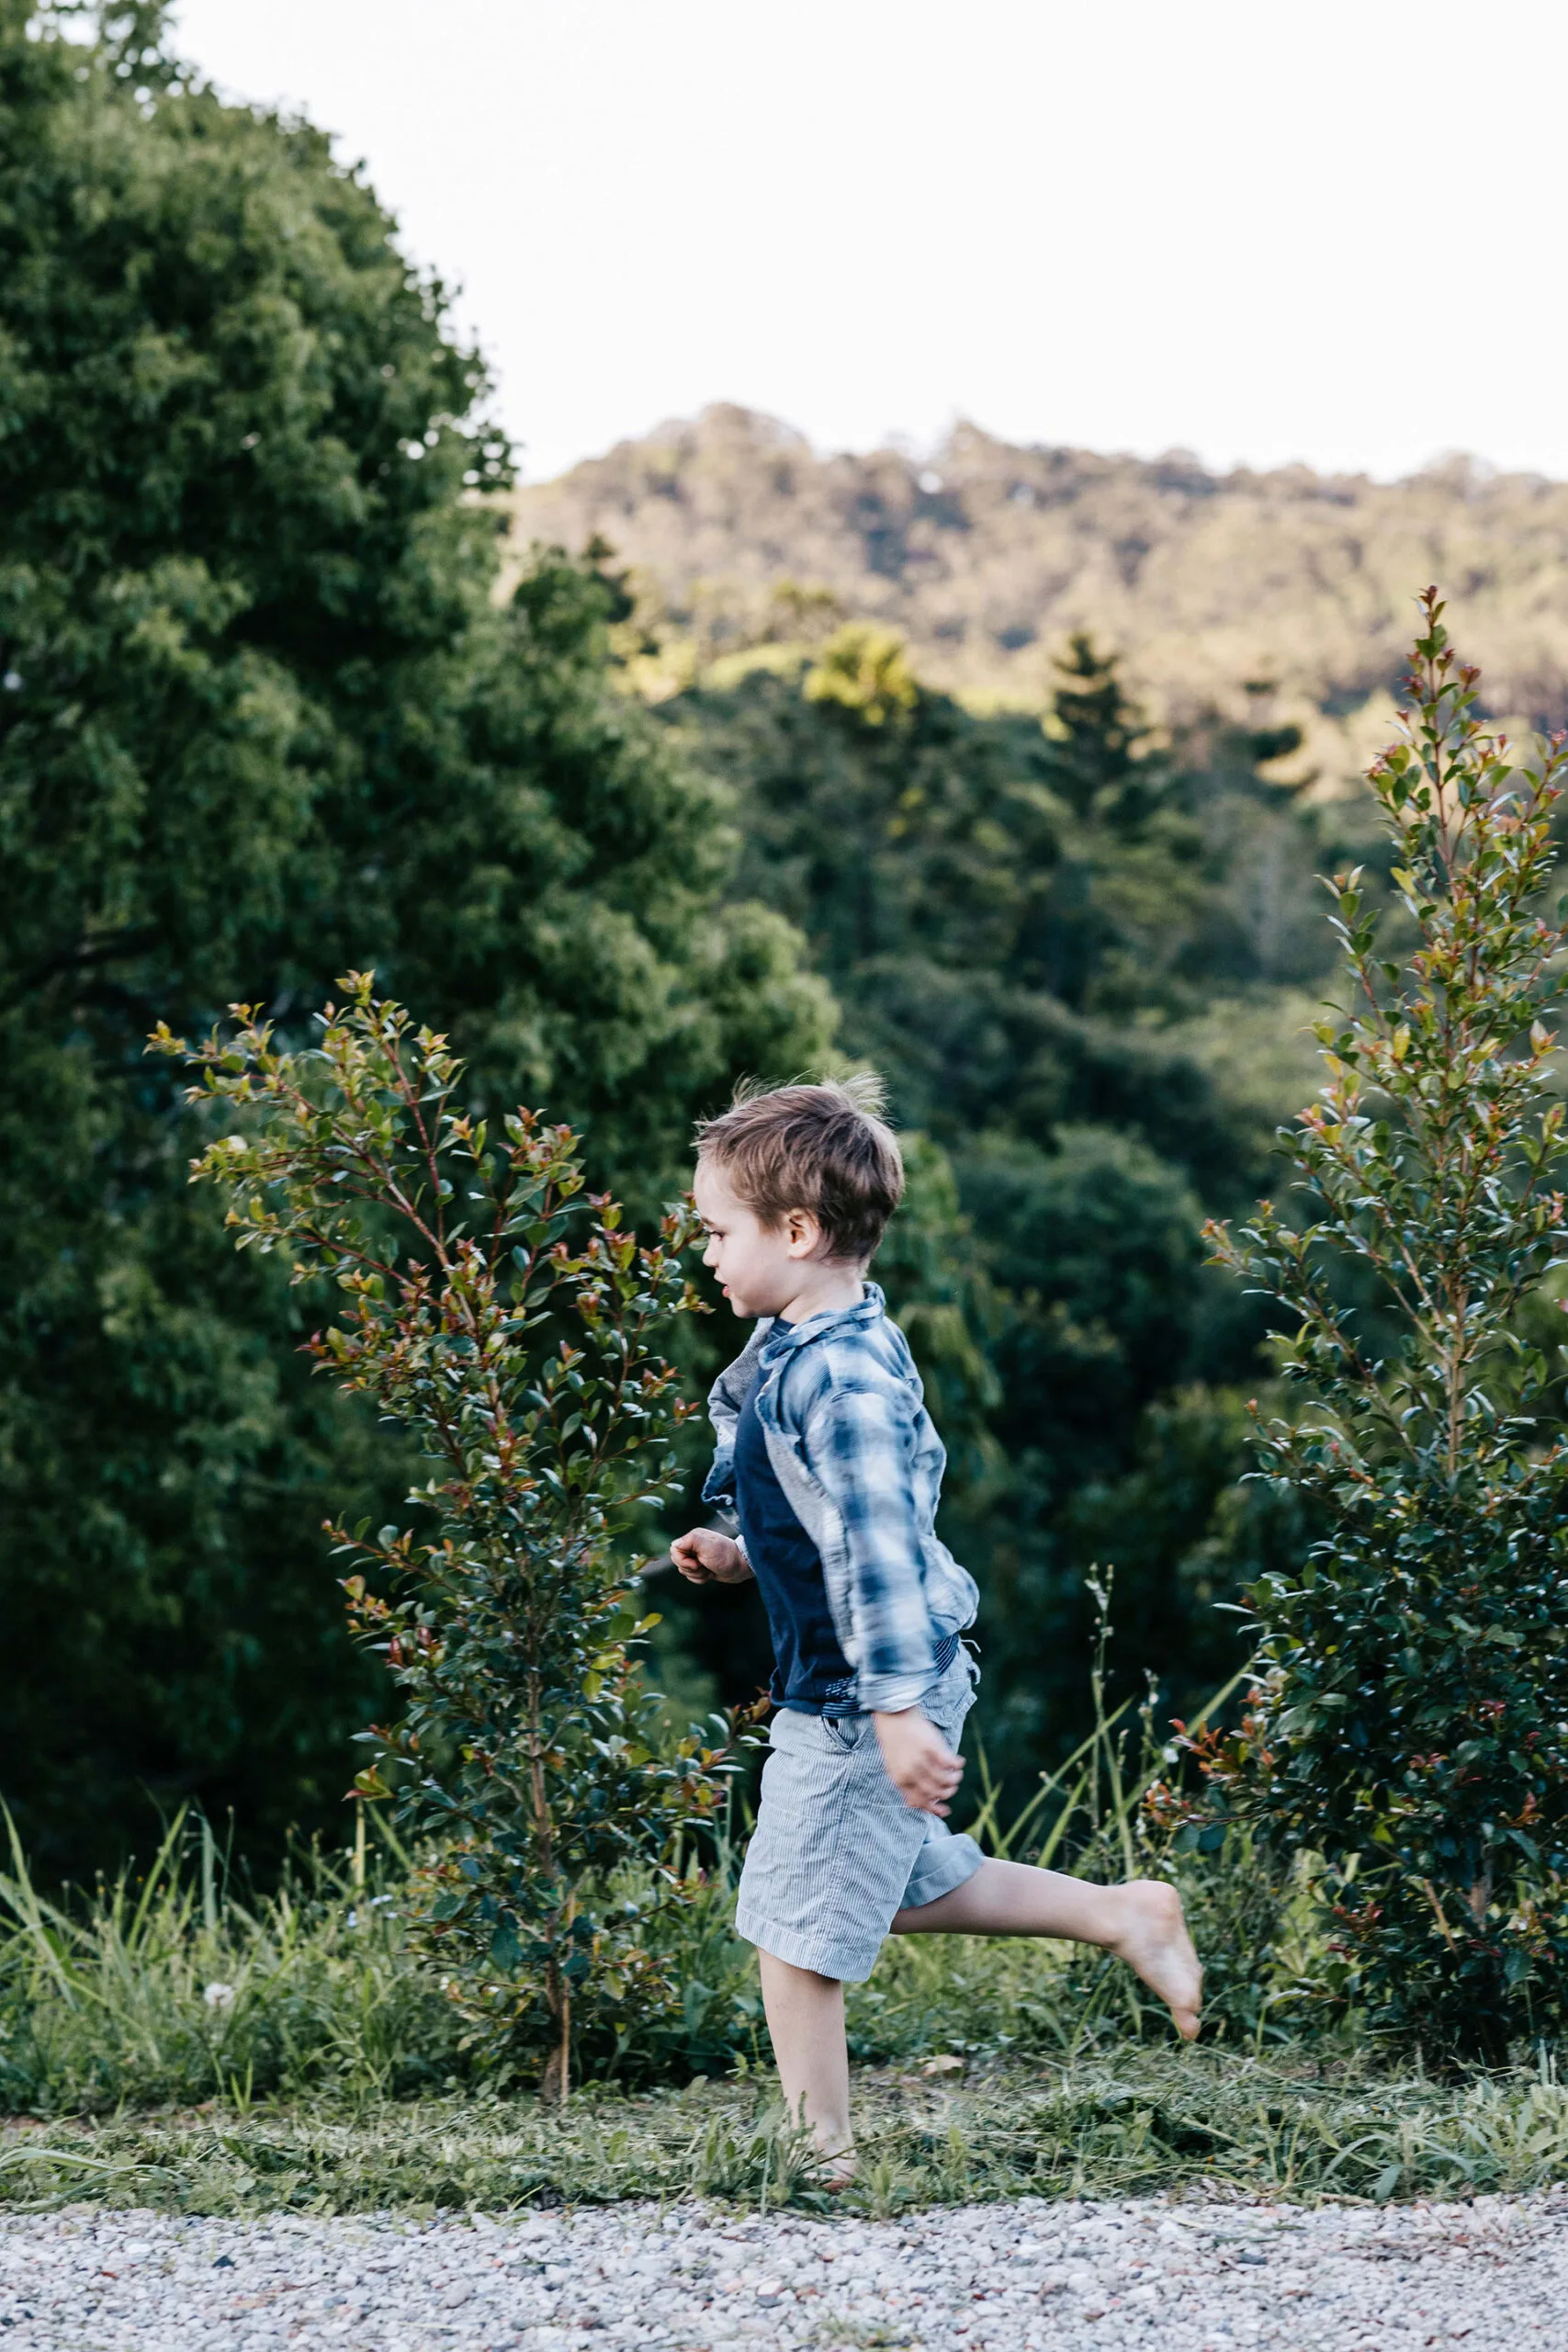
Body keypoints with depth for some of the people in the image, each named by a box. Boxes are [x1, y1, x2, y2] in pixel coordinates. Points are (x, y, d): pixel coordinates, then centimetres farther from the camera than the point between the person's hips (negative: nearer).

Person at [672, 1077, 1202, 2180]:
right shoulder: (830, 1348, 7)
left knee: (798, 1933, 0)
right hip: (869, 1685, 10)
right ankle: (1125, 1916, 30)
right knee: (911, 1886, 25)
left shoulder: (838, 1379, -25)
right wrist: (747, 1554, 13)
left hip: (851, 1704, -10)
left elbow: (877, 1541, -29)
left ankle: (822, 2157, 10)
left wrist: (899, 1707, -31)